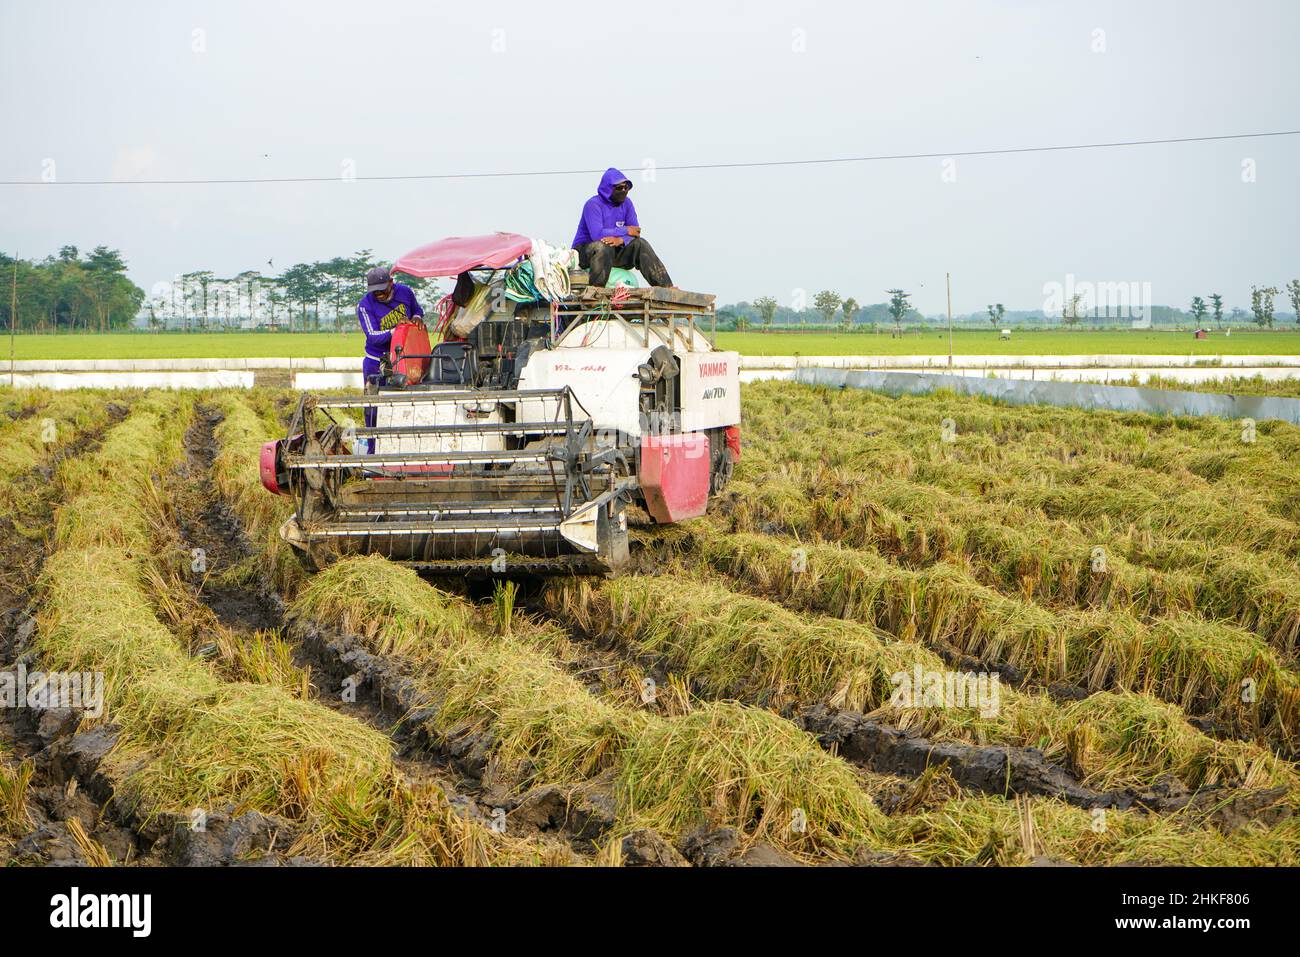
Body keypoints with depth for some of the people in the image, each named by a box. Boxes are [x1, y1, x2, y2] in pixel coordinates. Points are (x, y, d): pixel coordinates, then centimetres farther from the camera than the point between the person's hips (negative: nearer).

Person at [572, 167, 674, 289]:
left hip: (614, 251, 6)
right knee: (604, 247, -37)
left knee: (640, 243, -15)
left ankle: (666, 287, -25)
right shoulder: (594, 204, -16)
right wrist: (626, 231, -18)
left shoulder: (626, 203, 4)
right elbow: (597, 234, -29)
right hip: (585, 250, -6)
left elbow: (635, 232, -5)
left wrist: (620, 240, -29)